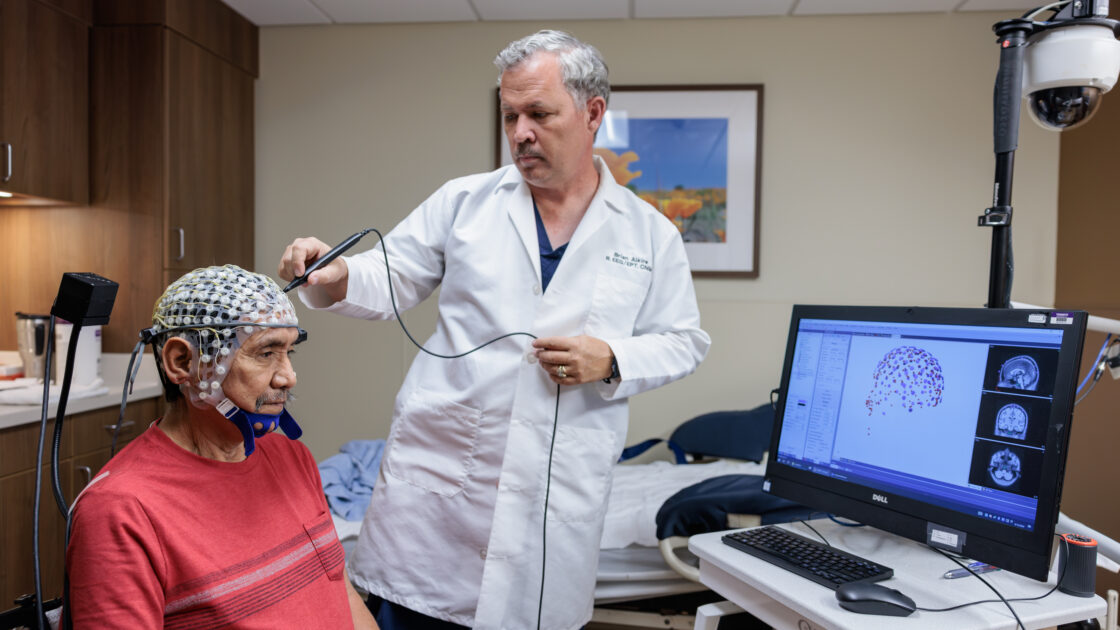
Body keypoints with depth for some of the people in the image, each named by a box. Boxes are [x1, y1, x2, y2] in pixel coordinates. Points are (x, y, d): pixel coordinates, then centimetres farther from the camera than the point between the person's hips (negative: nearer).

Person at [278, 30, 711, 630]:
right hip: (436, 475, 0)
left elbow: (684, 341, 8)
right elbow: (388, 281, 5)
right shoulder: (462, 201, 4)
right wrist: (334, 277, -16)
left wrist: (612, 363, -10)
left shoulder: (649, 234, 3)